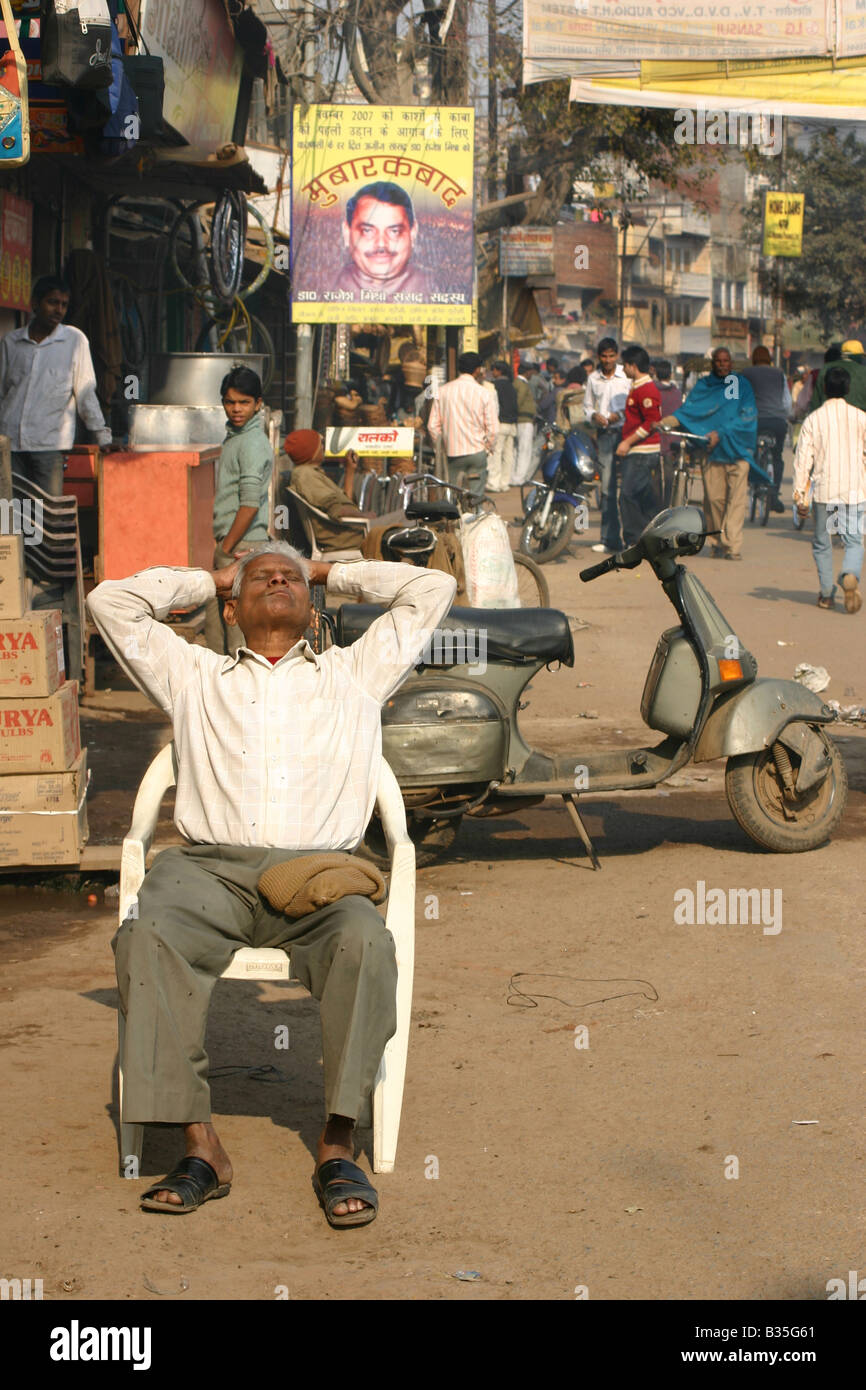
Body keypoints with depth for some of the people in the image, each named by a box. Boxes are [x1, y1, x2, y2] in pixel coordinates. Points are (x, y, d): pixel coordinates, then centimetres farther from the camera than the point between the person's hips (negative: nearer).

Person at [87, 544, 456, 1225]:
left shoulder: (354, 674, 30)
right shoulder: (195, 676, 31)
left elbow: (432, 589, 28)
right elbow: (112, 601, 28)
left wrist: (330, 573, 37)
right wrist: (210, 579, 37)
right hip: (210, 865, 1)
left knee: (367, 941, -36)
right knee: (146, 934, -34)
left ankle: (338, 1146, -32)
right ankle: (199, 1145, -33)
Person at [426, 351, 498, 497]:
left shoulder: (442, 391, 2)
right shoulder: (485, 394, -6)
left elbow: (433, 426, 3)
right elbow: (493, 428, -6)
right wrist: (490, 448, 12)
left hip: (452, 453, 2)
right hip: (477, 451, -2)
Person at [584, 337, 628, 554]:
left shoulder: (627, 376, 1)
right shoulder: (593, 378, 13)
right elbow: (587, 405, 19)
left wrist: (619, 415, -15)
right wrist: (594, 415, -2)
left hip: (625, 432, -3)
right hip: (604, 434, 3)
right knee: (607, 488, 2)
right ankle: (610, 538, 6)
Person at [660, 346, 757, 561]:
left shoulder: (741, 385, 5)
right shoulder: (703, 386, 13)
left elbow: (746, 417, -4)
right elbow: (687, 411, 4)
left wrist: (720, 433, -14)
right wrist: (666, 421, -14)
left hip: (737, 448, -2)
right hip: (712, 449, 2)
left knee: (736, 498, -10)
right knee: (714, 498, -1)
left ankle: (732, 546, -14)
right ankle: (719, 543, 11)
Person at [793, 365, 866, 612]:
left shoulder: (813, 419, 0)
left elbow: (802, 459, -3)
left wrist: (800, 496, 0)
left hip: (823, 490, 0)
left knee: (822, 543, 15)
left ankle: (826, 594, 16)